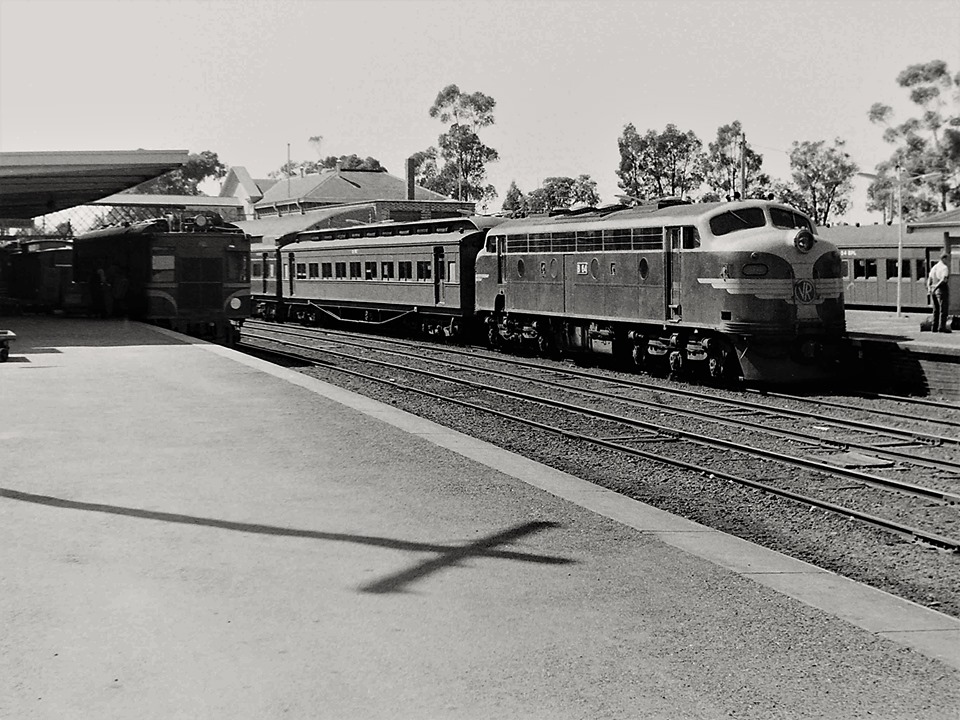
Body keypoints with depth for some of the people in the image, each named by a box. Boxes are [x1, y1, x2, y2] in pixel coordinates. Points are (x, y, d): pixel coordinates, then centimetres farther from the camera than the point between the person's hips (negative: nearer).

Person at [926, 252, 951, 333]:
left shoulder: (934, 267, 15)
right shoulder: (945, 268, -10)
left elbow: (929, 280, 8)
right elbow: (943, 280, -23)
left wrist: (929, 288, -5)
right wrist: (935, 288, -23)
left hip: (935, 291, 8)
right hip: (942, 290, -8)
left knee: (936, 309, 11)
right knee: (943, 309, -5)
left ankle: (934, 327, 10)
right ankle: (942, 327, -10)